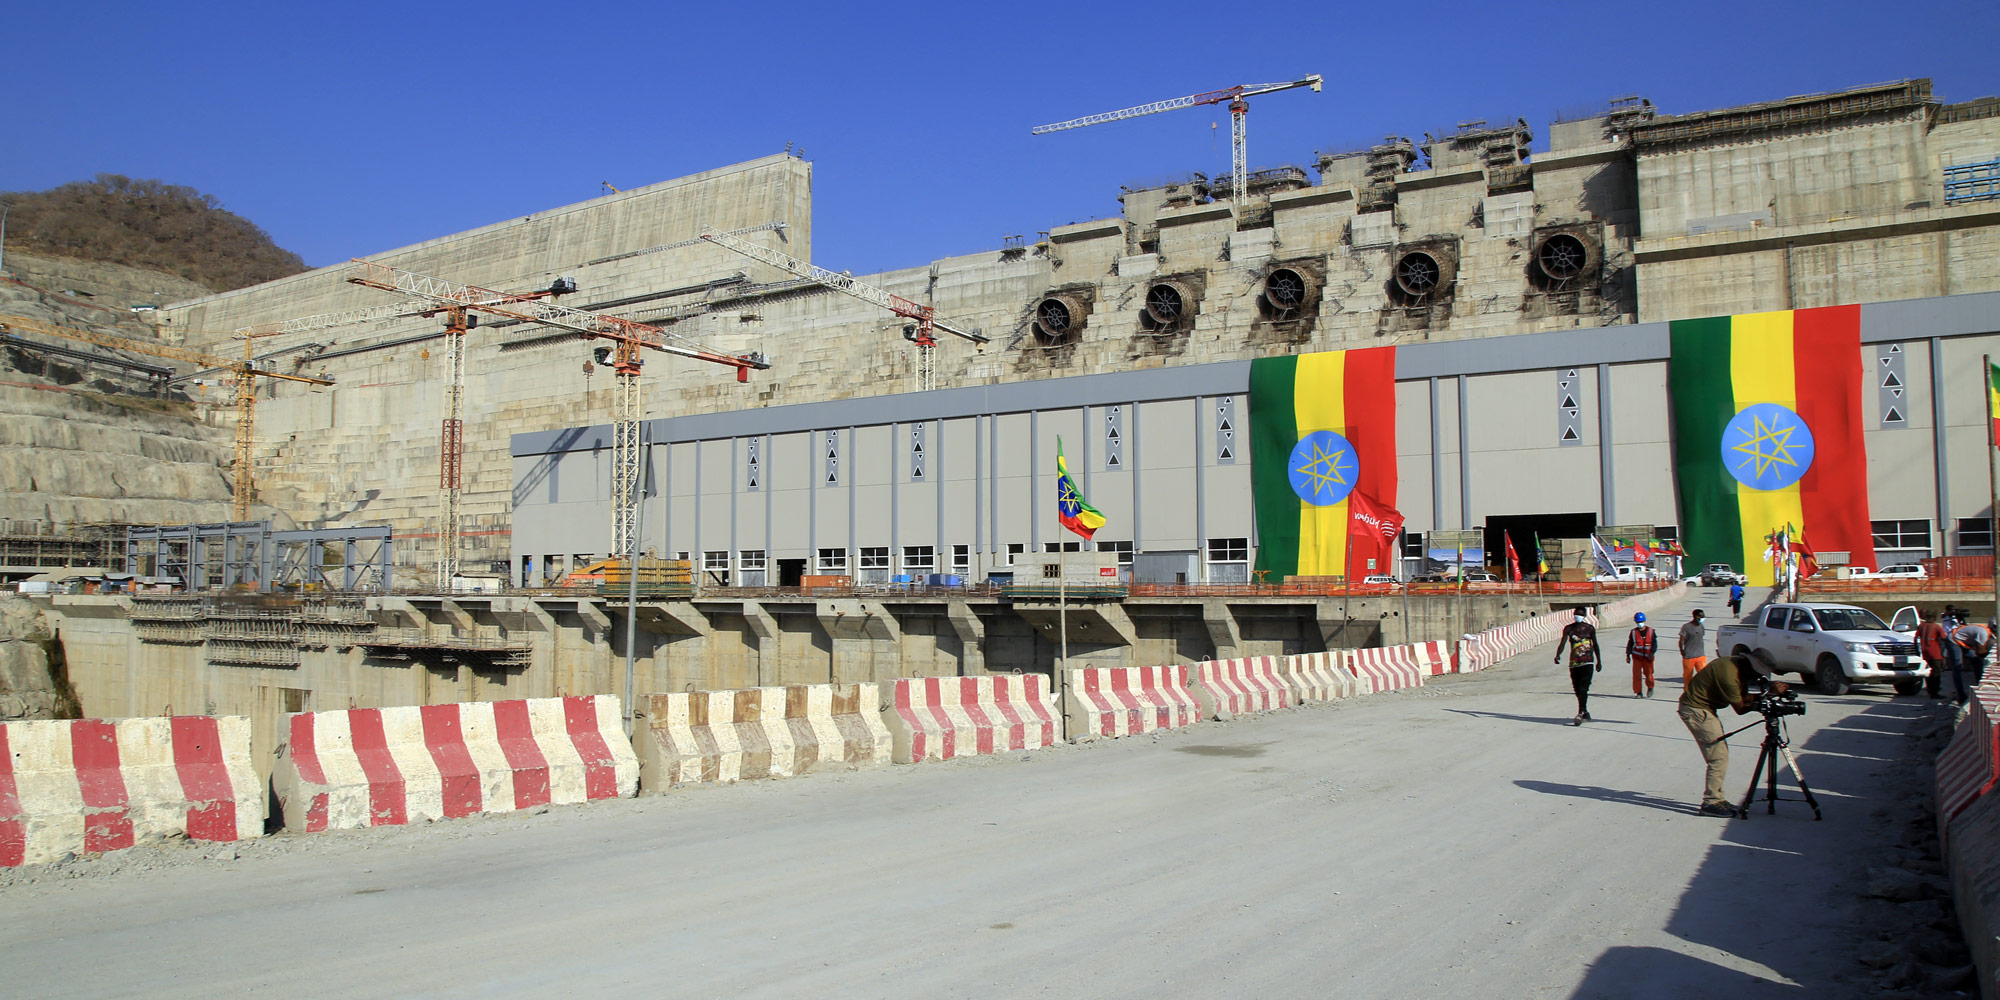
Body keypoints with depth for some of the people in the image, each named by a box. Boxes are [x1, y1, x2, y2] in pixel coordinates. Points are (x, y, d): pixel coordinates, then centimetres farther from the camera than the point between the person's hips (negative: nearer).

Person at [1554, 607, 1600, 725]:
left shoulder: (1590, 628, 3)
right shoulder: (1569, 628, 4)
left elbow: (1595, 645, 14)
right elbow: (1563, 642, -7)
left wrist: (1599, 661, 19)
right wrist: (1558, 655, -25)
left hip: (1587, 662, -3)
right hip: (1574, 663, 3)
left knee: (1583, 689, -15)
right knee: (1577, 689, 8)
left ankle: (1580, 714, -21)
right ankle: (1585, 713, 22)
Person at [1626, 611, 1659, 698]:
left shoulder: (1651, 631, 4)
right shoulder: (1633, 632, 6)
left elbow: (1655, 643, 1)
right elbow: (1629, 644, 10)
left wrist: (1652, 653, -13)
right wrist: (1628, 655, 7)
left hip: (1648, 656, -1)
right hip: (1637, 656, 1)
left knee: (1648, 673, -1)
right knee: (1636, 674, -5)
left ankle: (1650, 687, 29)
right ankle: (1638, 692, 4)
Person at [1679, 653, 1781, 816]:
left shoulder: (1740, 667, 4)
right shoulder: (1729, 674, -26)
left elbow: (1744, 698, 2)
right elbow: (1740, 708, -18)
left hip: (1705, 709, 10)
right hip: (1696, 710, -10)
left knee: (1720, 754, 13)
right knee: (1719, 756, -9)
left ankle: (1717, 798, 21)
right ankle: (1711, 802, -3)